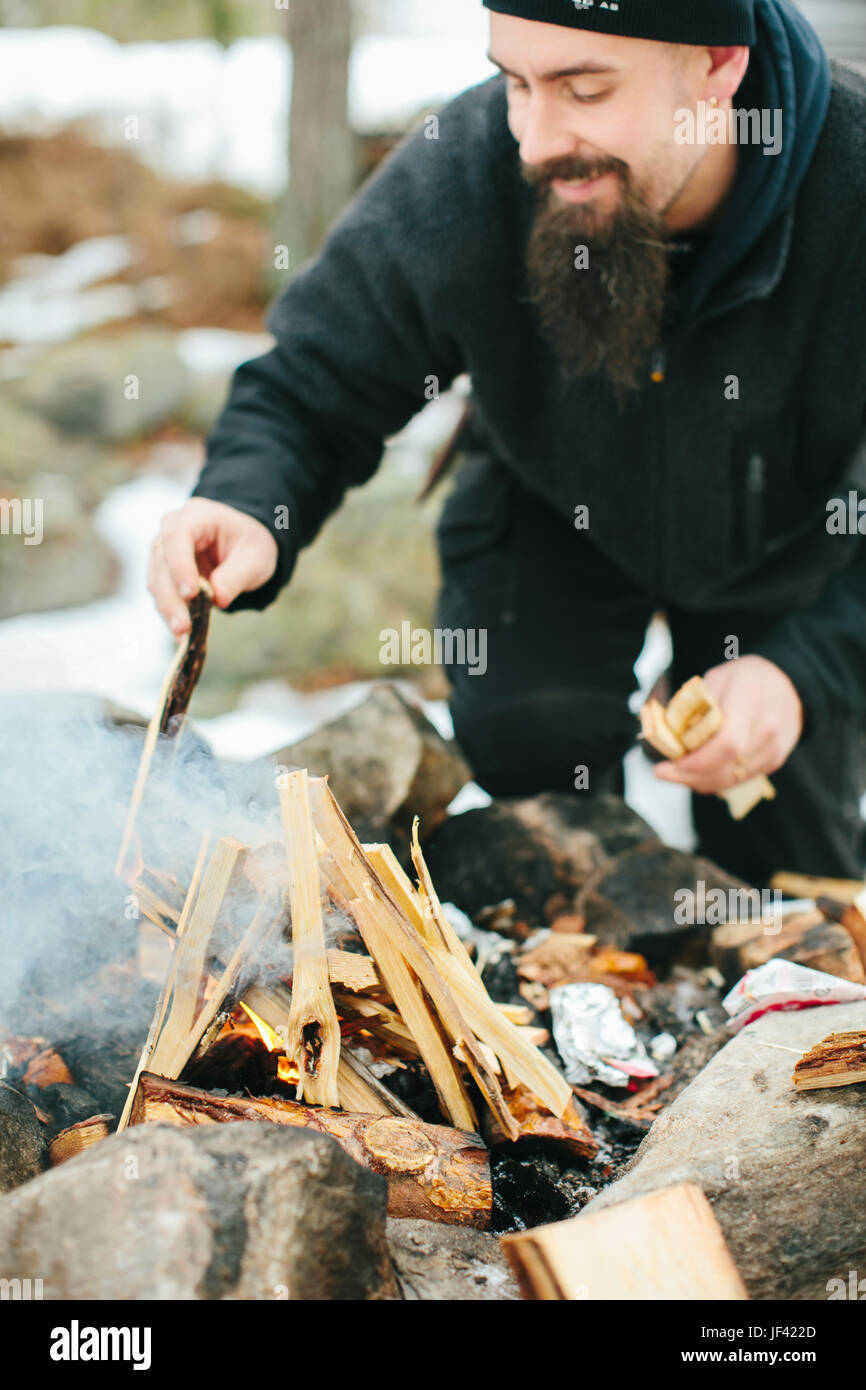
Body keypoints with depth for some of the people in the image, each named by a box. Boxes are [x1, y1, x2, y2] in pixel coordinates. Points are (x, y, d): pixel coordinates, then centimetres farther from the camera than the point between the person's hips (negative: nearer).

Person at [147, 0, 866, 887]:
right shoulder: (457, 175, -32)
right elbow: (309, 386, -21)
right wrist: (249, 511, -43)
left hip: (785, 545, 0)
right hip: (550, 509, 1)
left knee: (787, 855, 3)